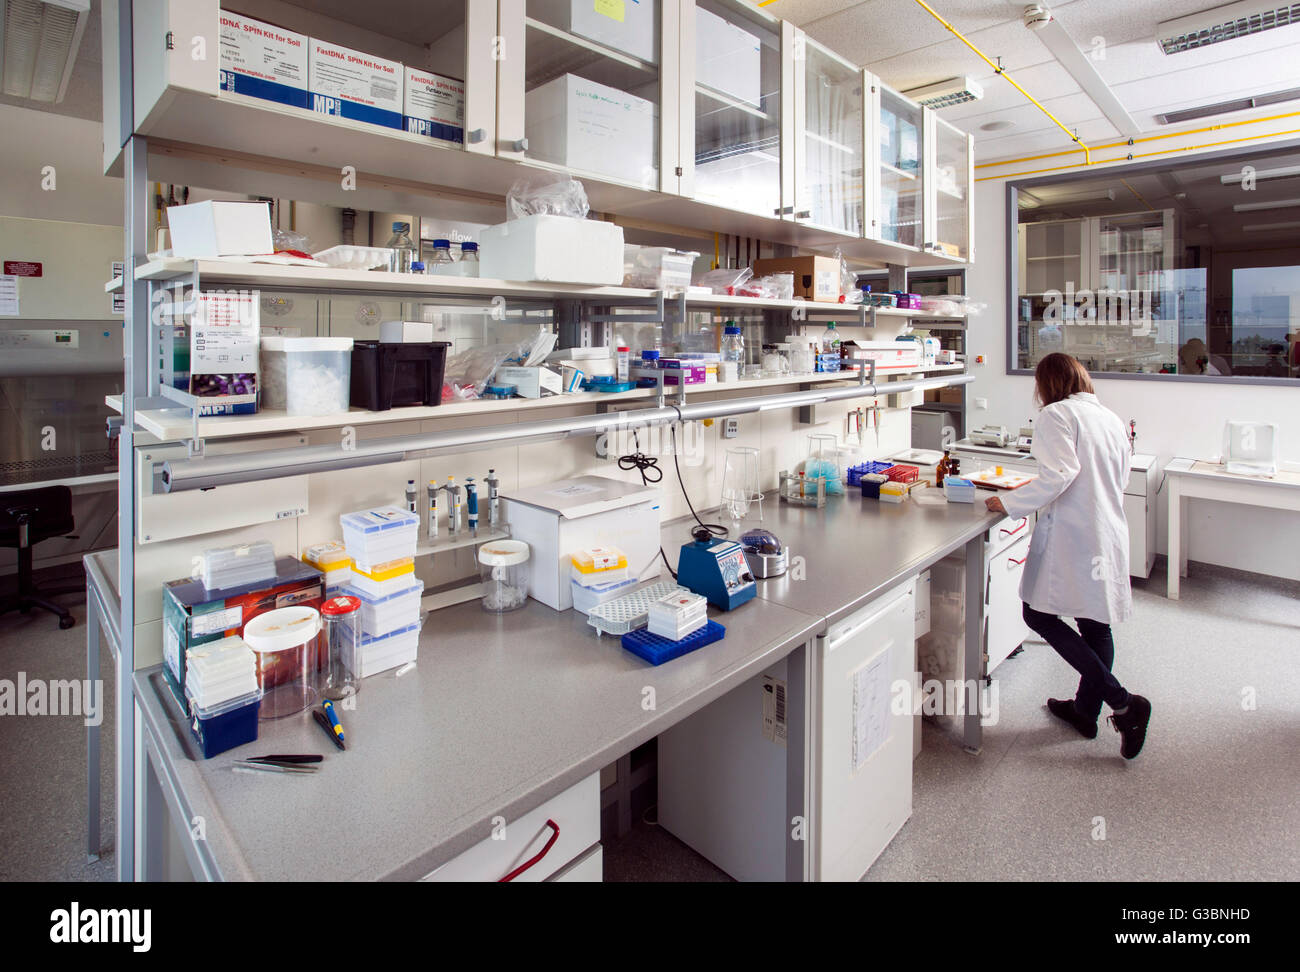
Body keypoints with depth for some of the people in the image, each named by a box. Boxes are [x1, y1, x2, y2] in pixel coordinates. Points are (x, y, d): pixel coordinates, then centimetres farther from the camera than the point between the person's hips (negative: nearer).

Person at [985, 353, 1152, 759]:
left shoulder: (1056, 415, -7)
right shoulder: (1112, 419, 17)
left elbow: (1060, 474, -21)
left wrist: (1009, 502, -12)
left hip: (1071, 536, -8)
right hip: (1110, 534, 9)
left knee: (1039, 615, 0)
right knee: (1096, 624, 15)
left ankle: (1123, 703, -4)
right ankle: (1086, 710, 28)